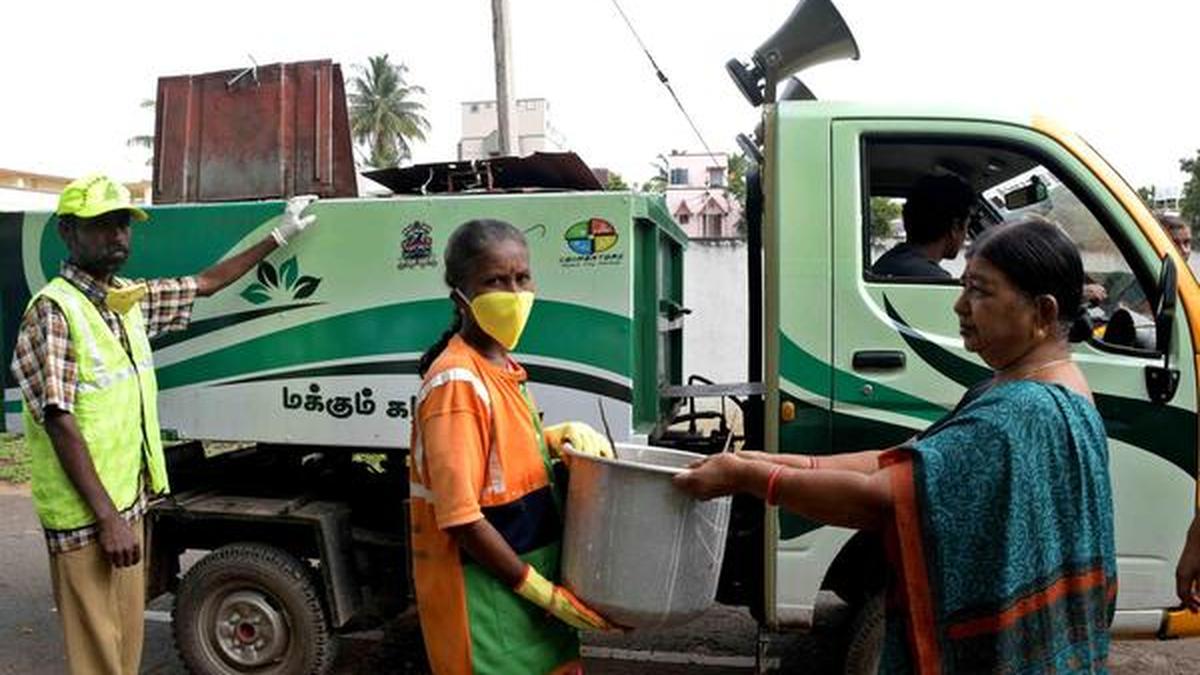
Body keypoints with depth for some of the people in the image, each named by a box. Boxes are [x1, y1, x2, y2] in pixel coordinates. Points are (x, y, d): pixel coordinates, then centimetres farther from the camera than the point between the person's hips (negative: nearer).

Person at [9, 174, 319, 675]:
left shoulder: (131, 299, 7)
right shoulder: (54, 310, -15)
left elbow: (205, 284, 22)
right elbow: (60, 422, -19)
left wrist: (278, 237, 24)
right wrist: (107, 517, -19)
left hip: (129, 500, 8)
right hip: (86, 514, -8)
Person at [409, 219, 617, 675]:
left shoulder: (504, 367, 5)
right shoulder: (457, 381, -21)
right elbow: (461, 518, -23)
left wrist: (567, 434, 1)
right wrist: (545, 593, -18)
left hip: (531, 576, 9)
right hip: (484, 592, -8)